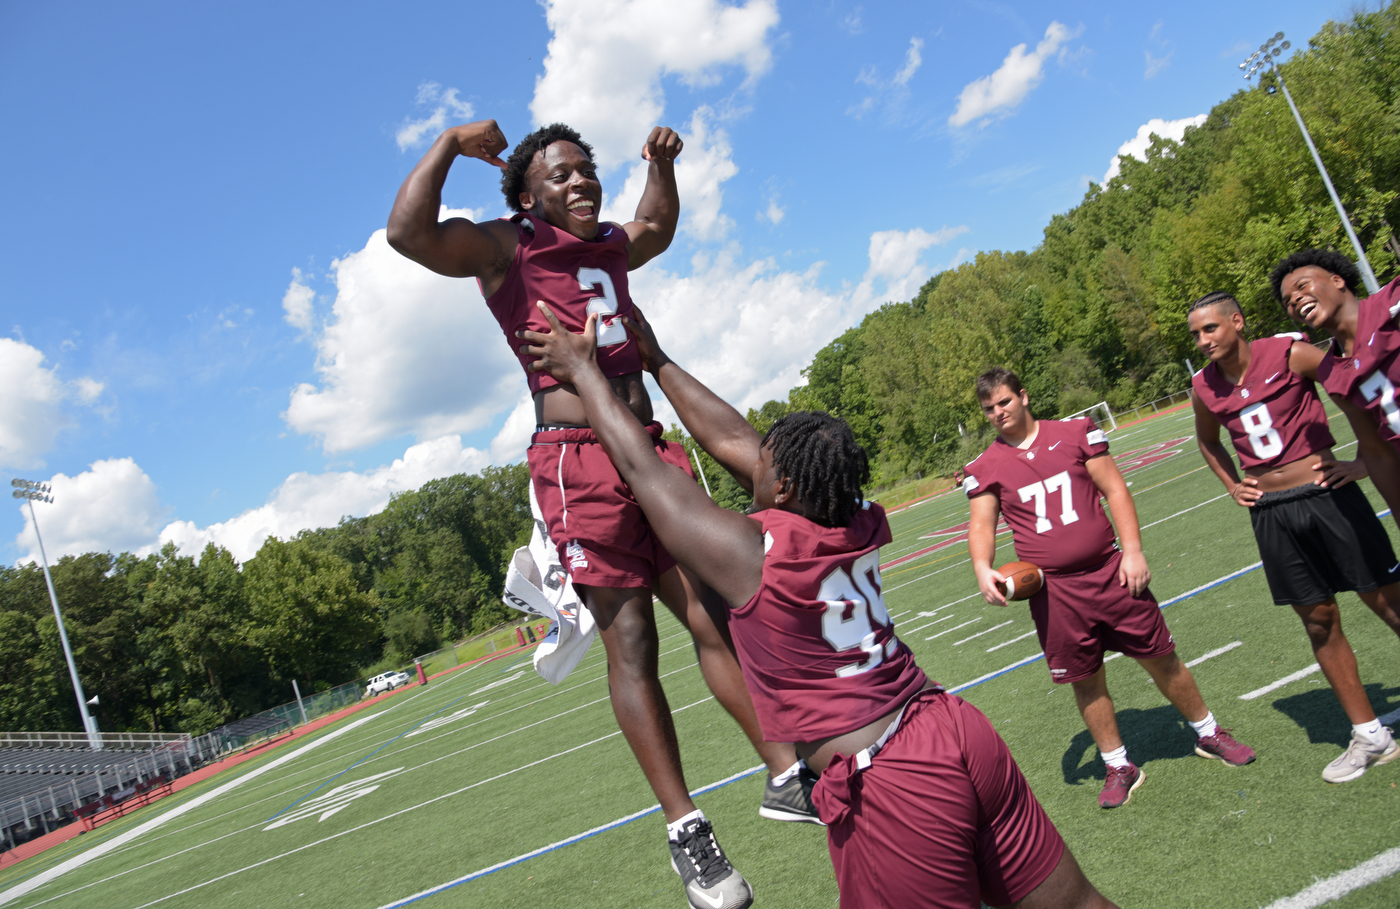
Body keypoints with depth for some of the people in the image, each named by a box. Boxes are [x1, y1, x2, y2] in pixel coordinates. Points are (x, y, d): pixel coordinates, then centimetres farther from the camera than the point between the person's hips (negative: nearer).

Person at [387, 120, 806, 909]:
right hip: (578, 464, -7)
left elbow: (657, 228, 44)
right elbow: (408, 233, -17)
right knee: (631, 646, -5)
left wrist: (662, 164, 29)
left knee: (718, 614, 7)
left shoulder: (609, 245, 21)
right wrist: (450, 144, -10)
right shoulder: (505, 247, 1)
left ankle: (788, 776, 18)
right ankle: (687, 828, 4)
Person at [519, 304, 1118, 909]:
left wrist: (583, 370, 13)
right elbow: (731, 440, 16)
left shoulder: (750, 554, -13)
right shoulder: (861, 528, 6)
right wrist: (656, 361, 25)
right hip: (962, 737, 7)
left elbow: (640, 466, 0)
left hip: (889, 791, -7)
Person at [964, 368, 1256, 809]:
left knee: (1161, 658, 10)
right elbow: (981, 525, -2)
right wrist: (982, 566, -23)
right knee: (1087, 682, 9)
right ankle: (1118, 767, 27)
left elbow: (1115, 489, 1)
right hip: (1053, 590, 0)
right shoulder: (985, 468, 2)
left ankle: (1208, 735, 33)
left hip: (1109, 571, 0)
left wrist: (1133, 550, -6)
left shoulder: (1075, 432, 1)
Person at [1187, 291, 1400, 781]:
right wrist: (1232, 485, 11)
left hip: (1327, 493, -4)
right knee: (1319, 621, 9)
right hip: (1270, 513, 4)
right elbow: (1208, 440, 24)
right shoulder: (1205, 387, 3)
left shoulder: (1289, 354, -10)